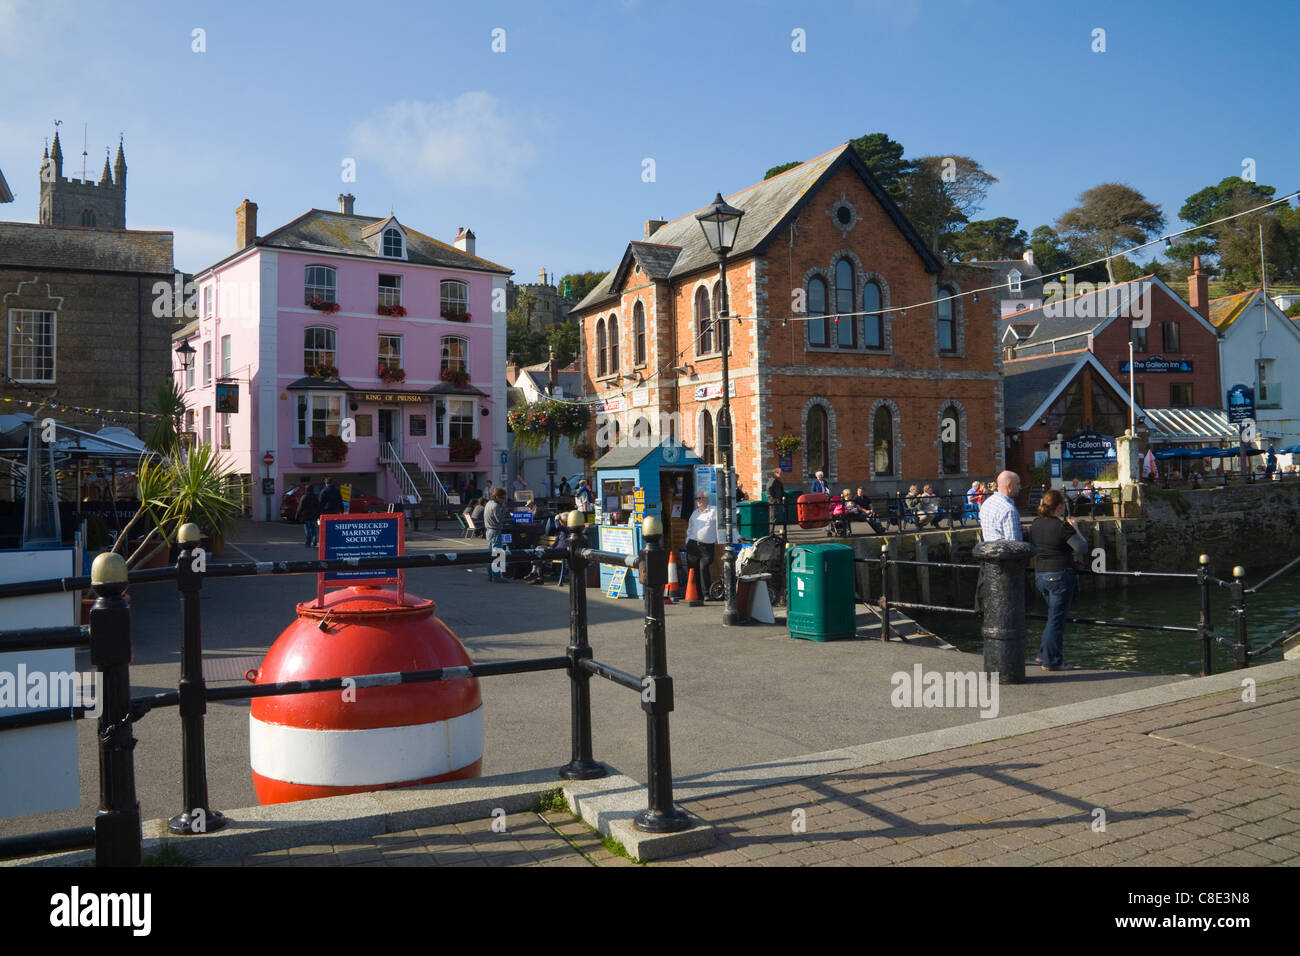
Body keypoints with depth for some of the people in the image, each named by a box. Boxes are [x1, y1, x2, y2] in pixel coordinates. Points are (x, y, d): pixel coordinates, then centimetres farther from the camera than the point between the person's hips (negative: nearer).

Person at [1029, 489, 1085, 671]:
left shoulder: (1035, 524, 4)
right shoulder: (1063, 526, -17)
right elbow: (1083, 546, -7)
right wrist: (1076, 529, 6)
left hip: (1040, 575, 7)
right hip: (1060, 575, -7)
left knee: (1054, 616, 21)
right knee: (1057, 619, 2)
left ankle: (1043, 655, 22)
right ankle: (1051, 661, 8)